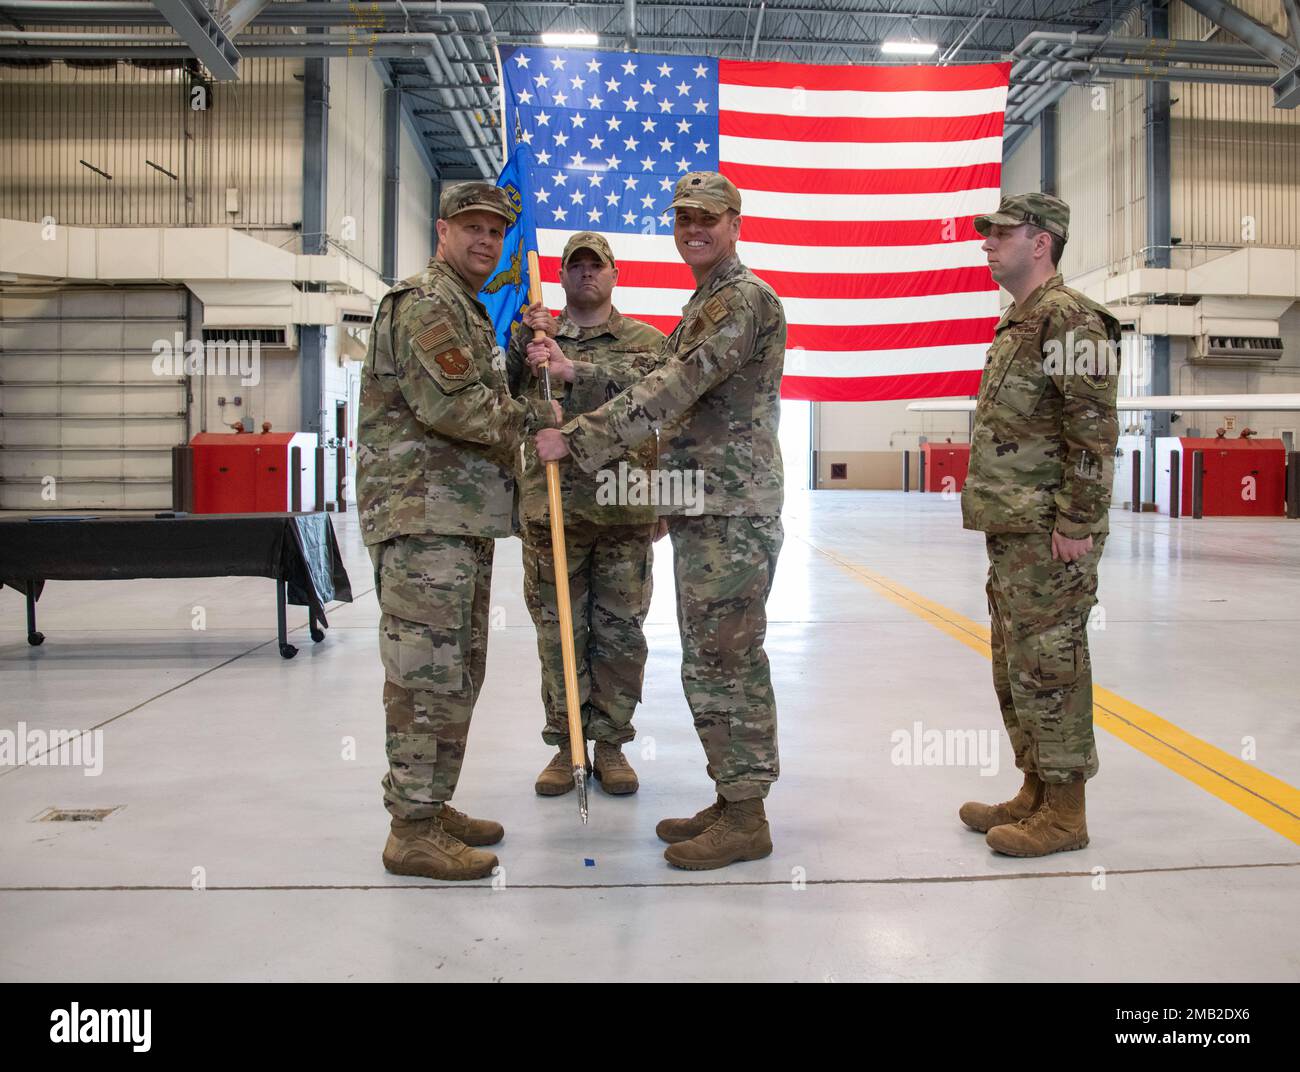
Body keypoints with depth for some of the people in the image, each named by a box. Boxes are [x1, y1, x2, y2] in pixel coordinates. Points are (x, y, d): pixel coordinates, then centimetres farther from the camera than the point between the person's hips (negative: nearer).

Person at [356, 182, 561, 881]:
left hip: (464, 518, 11)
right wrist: (532, 418, -8)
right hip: (422, 512, -11)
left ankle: (433, 804, 24)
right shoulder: (424, 301, -8)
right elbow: (450, 404, -20)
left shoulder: (468, 312, 26)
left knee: (458, 669, 14)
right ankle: (413, 830, -3)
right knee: (426, 671, -9)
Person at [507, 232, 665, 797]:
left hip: (624, 509, -1)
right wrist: (520, 342, -10)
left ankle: (611, 743, 18)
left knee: (620, 633, 5)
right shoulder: (537, 335, 15)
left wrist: (574, 371, -23)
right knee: (558, 633, 6)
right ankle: (565, 743, 18)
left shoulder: (645, 340, 9)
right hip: (551, 507, 1)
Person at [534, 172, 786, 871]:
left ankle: (745, 818, 4)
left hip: (732, 514, -10)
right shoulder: (703, 305, 23)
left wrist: (576, 439, -20)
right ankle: (732, 799, 22)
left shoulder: (744, 298, -11)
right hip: (700, 512, 10)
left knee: (725, 662, -6)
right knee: (712, 663, 13)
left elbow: (670, 390, -21)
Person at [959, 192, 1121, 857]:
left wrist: (1077, 522, -20)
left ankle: (1064, 811, 6)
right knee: (1015, 668, 14)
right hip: (1011, 531, 10)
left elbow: (1094, 428, -18)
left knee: (1047, 666, -5)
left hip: (1050, 534, -10)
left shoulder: (1069, 317, -11)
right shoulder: (1015, 324, 20)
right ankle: (1035, 791, 25)